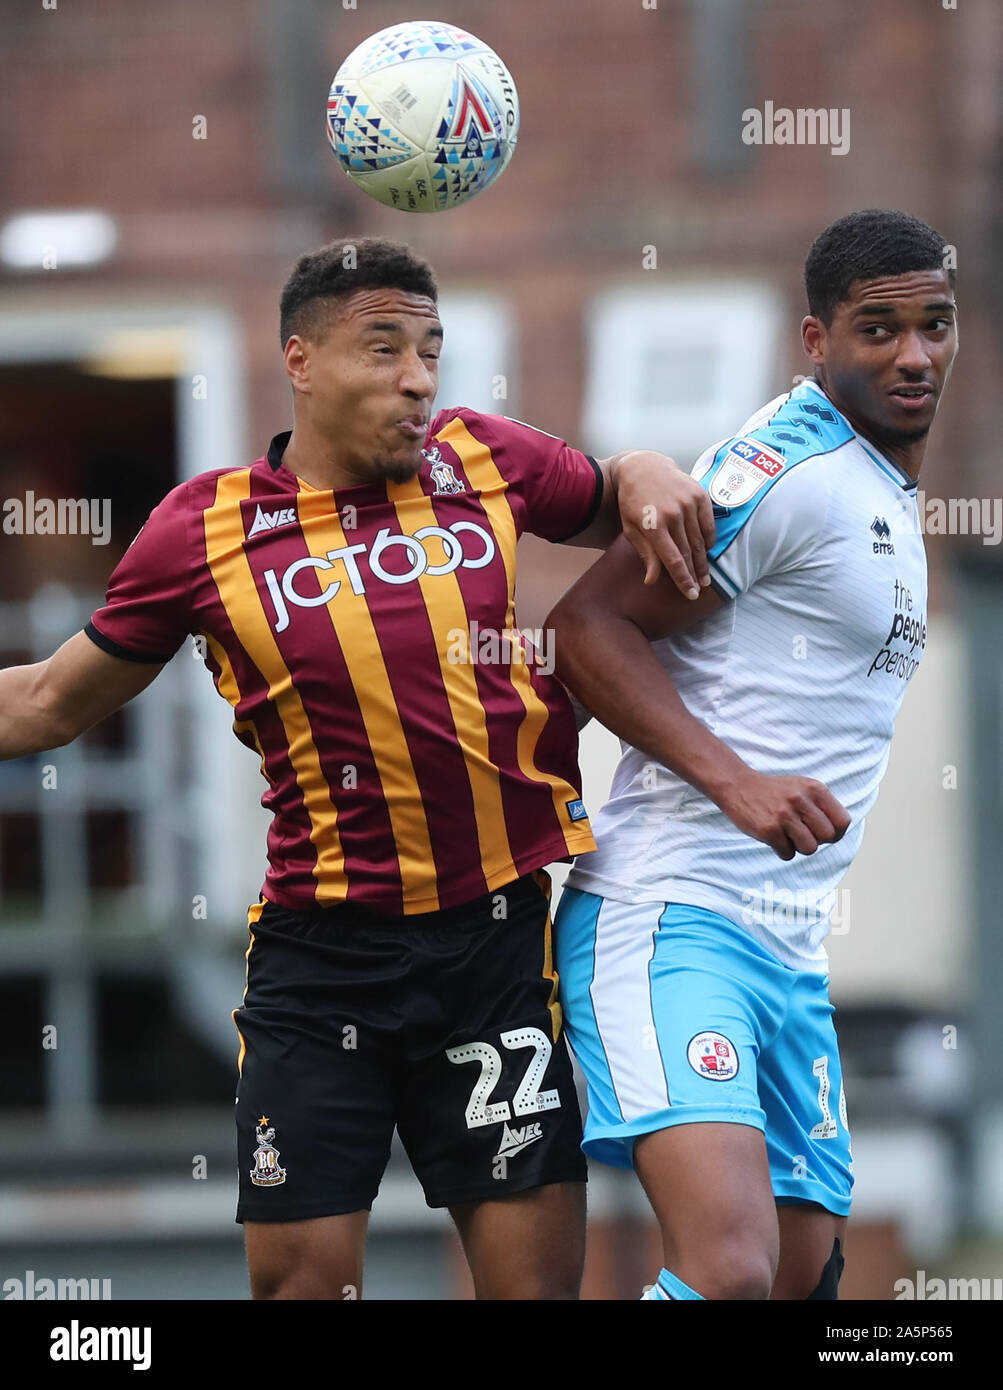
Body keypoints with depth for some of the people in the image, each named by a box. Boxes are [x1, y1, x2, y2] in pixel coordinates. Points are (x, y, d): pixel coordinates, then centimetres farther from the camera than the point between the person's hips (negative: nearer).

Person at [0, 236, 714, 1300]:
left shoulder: (486, 462, 3)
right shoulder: (202, 531, 0)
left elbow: (612, 507, 24)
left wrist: (645, 475, 1)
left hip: (496, 938, 1)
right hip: (318, 948, -1)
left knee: (534, 1272, -2)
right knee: (298, 1275, -2)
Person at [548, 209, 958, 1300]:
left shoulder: (888, 490, 19)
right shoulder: (790, 469, -12)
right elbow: (587, 625, -17)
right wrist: (736, 780, -23)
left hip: (790, 946, 10)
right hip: (670, 911, -10)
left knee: (805, 1271, 10)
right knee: (730, 1271, -26)